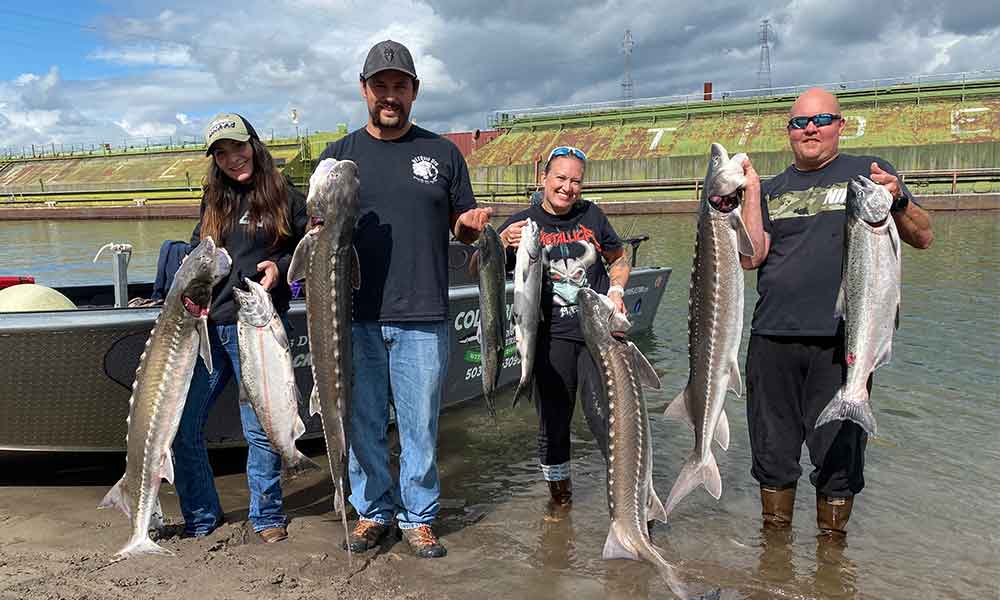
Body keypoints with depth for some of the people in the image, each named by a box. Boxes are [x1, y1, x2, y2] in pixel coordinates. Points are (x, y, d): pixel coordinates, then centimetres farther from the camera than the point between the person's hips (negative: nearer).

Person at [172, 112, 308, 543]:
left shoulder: (285, 198, 1)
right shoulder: (214, 204, 15)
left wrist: (281, 267, -12)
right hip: (207, 327, 5)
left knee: (260, 430, 3)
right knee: (179, 426, 5)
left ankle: (266, 515, 23)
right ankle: (201, 517, 23)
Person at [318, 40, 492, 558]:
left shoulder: (442, 153, 9)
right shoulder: (338, 155, 10)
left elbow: (463, 228, 12)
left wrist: (472, 224, -11)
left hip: (422, 319, -1)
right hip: (356, 316, 1)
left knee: (420, 425, 5)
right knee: (362, 423, 9)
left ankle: (418, 517, 21)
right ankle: (371, 511, 26)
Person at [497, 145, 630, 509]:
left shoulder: (591, 216, 8)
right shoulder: (522, 224, 1)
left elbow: (619, 258, 23)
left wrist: (616, 291, 5)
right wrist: (501, 243, -23)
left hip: (599, 332, 1)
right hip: (551, 337, -1)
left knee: (605, 414, -6)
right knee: (552, 421, 8)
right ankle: (559, 492, 27)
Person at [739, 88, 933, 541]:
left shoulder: (868, 173, 7)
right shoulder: (773, 189, 14)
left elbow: (923, 238, 3)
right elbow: (751, 256, 1)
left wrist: (898, 201, -15)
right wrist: (750, 191, -3)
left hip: (841, 339, -3)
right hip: (772, 337, 3)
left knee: (838, 452, 4)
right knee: (771, 452, 11)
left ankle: (831, 546, 22)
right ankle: (774, 541, 29)